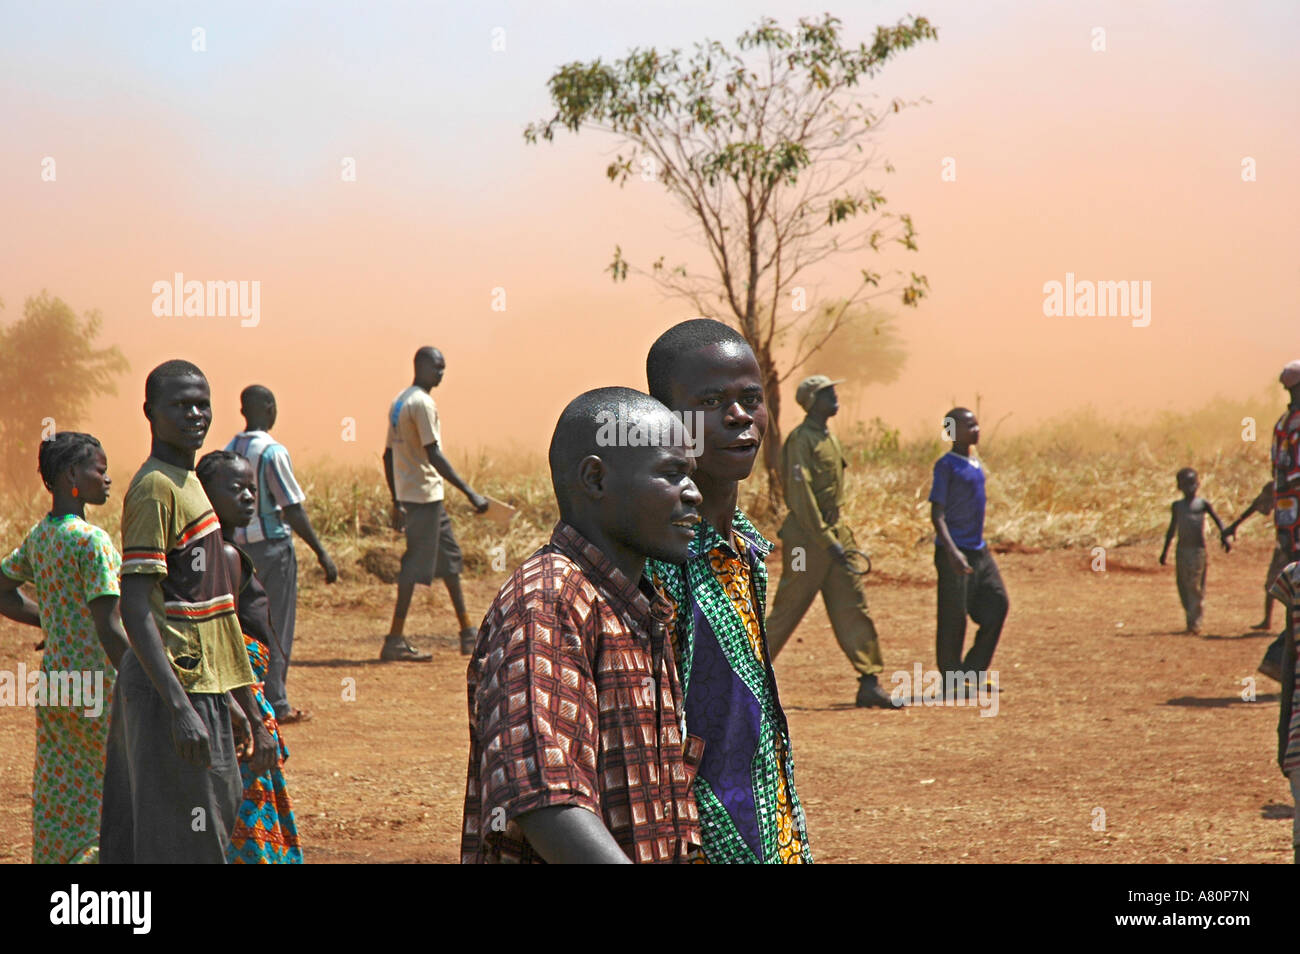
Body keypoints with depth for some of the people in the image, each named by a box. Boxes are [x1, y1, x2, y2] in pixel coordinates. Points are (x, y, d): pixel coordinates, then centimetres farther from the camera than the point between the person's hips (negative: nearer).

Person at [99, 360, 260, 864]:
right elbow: (135, 611, -21)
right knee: (185, 845, -8)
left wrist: (234, 699, 24)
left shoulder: (188, 482, 15)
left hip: (201, 689, 10)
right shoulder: (154, 488, -14)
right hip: (172, 689, -10)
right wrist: (181, 708, -28)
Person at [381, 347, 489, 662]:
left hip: (408, 494, 10)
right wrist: (470, 493, -22)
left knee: (449, 557, 16)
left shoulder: (399, 402, 14)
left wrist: (396, 502, 21)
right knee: (416, 565, -8)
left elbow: (389, 454, 17)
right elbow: (434, 456, -22)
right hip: (425, 495, -10)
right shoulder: (422, 403, -15)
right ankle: (394, 641, -8)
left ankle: (468, 634, 22)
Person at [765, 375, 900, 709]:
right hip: (808, 535, -9)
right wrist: (826, 540, -22)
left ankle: (870, 684, -1)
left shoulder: (829, 439, 16)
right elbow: (801, 496, -19)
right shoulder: (801, 439, -13)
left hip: (834, 531, 9)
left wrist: (840, 534, 19)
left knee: (853, 606, 1)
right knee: (787, 611, -1)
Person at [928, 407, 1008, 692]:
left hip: (979, 551, 8)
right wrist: (952, 551, -26)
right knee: (953, 617, -3)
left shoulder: (976, 465, 14)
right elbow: (937, 514, -16)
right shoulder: (946, 465, -11)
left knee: (997, 604, 3)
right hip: (955, 553, -8)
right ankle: (951, 680, 5)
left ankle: (975, 669, 12)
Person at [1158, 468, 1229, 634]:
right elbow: (1172, 529, 19)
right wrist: (1165, 551, 19)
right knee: (1183, 587, 5)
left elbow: (1217, 520, 5)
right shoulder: (1177, 506, 12)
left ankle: (1194, 622, -7)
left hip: (1198, 550, -4)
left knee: (1195, 586, -8)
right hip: (1182, 550, 4)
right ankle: (1191, 619, 16)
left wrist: (1224, 536, -12)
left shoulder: (1203, 504, 3)